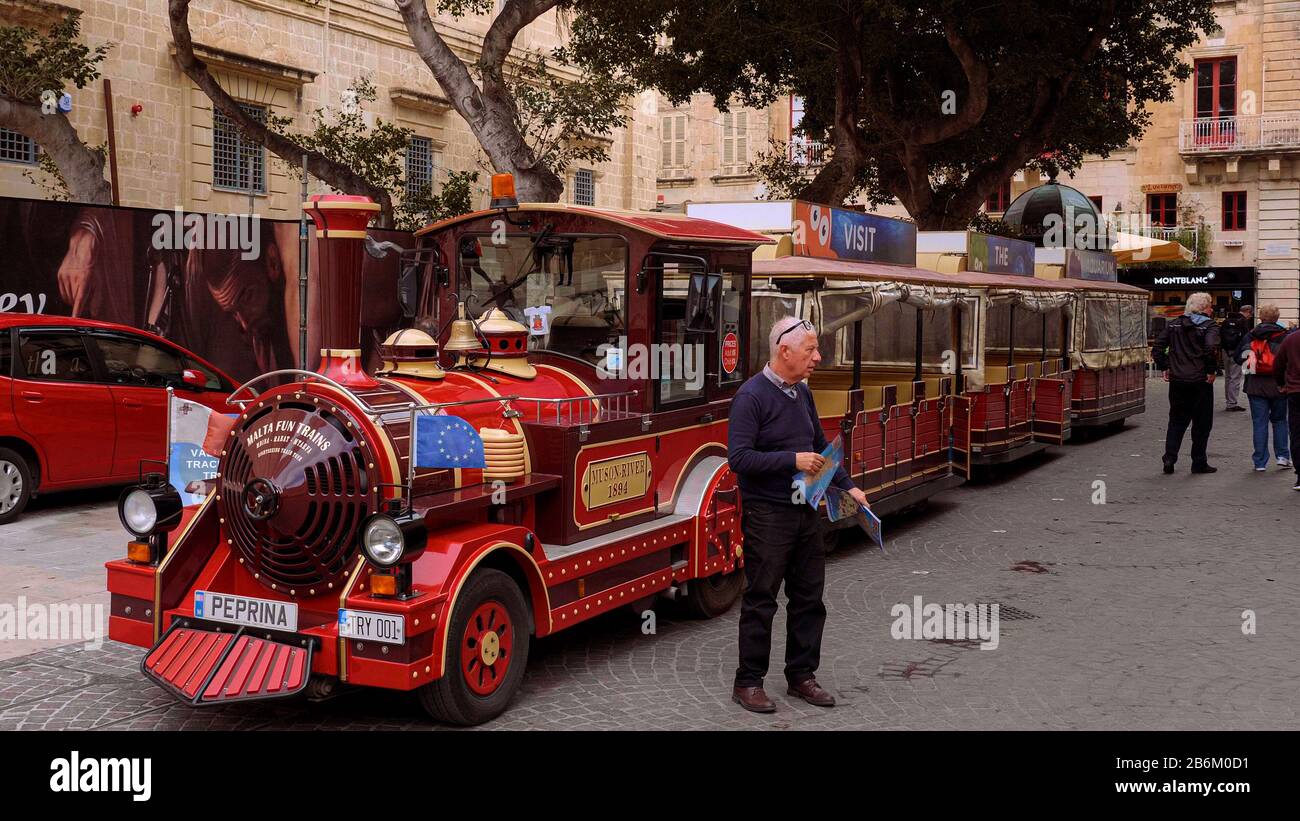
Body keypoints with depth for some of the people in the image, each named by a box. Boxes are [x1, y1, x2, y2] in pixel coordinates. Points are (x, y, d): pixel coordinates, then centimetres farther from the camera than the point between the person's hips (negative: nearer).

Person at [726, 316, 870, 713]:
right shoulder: (752, 395, -14)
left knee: (809, 597, 12)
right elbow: (738, 457, -20)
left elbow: (820, 446, 20)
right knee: (761, 601, 0)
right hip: (767, 514, -8)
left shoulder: (802, 392, 10)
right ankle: (748, 683, 12)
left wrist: (847, 486, 12)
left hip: (806, 511, 8)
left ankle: (801, 676, 24)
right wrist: (793, 460, -22)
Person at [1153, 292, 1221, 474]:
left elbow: (1157, 347, 4)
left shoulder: (1174, 324, 8)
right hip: (1200, 382, -4)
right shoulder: (1209, 326, -7)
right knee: (1202, 423, 7)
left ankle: (1169, 457, 3)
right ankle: (1199, 463, 11)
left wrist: (1164, 367, 9)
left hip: (1177, 380, 4)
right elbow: (1211, 348, -23)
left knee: (1176, 420, 14)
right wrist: (1211, 371, -13)